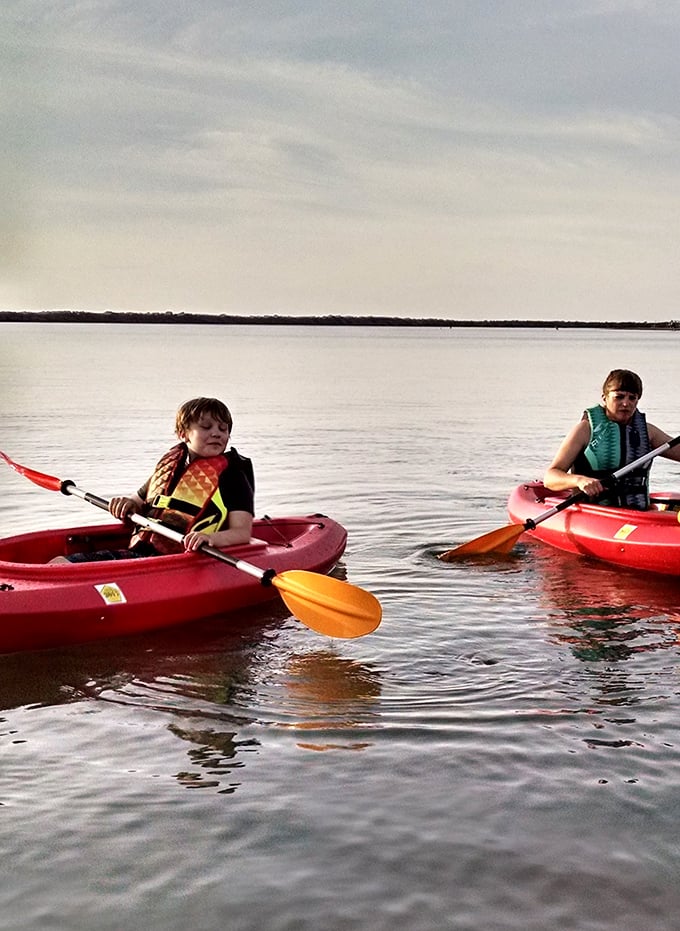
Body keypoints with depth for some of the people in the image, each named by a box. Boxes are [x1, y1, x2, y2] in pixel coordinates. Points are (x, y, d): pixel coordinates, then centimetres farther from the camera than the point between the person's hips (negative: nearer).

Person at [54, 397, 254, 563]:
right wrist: (128, 503, 9)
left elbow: (242, 532, -11)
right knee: (58, 564, -6)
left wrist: (211, 538, -32)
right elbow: (140, 499, 34)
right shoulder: (169, 464, 18)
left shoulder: (231, 475, 0)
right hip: (138, 552, 7)